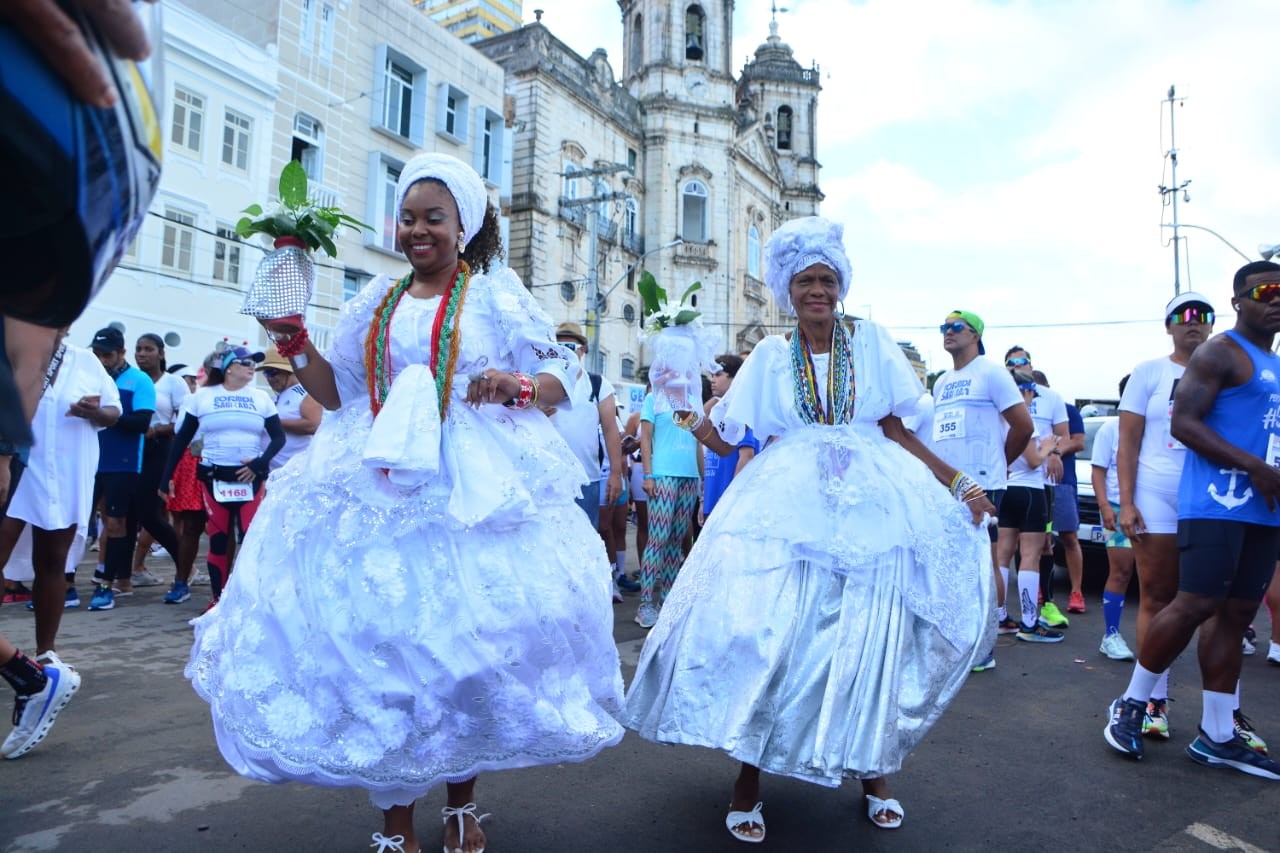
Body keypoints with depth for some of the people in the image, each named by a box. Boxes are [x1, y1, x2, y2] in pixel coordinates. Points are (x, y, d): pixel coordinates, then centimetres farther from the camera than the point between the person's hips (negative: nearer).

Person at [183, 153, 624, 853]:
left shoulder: (495, 292, 6)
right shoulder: (377, 300, 17)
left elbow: (561, 377, 2)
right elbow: (337, 393, 17)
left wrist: (518, 387, -17)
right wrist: (293, 341, 4)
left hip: (473, 492, -3)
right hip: (378, 491, 4)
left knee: (466, 639, -2)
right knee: (378, 644, 0)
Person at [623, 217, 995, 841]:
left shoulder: (871, 344, 9)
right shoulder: (770, 357, 9)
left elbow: (898, 434, 9)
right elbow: (725, 438, 5)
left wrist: (956, 483, 4)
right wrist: (684, 410, -9)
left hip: (871, 506, 1)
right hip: (787, 506, -1)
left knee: (871, 636, 1)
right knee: (767, 630, -8)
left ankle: (873, 766, 24)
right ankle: (749, 776, 7)